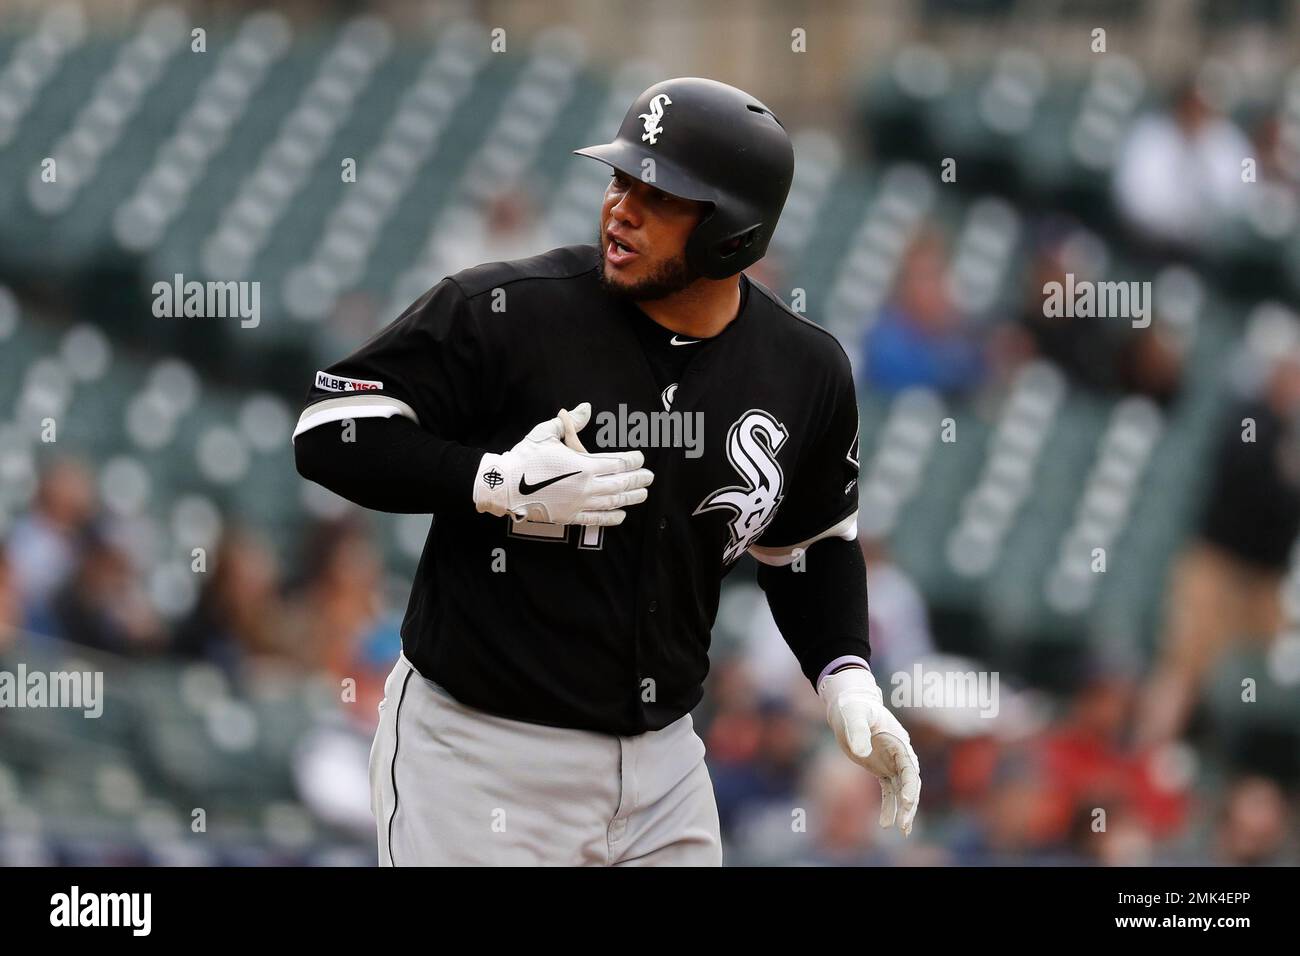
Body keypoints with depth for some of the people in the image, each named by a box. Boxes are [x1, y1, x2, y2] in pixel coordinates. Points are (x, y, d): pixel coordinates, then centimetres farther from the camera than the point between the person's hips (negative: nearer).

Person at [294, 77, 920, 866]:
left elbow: (811, 541, 17)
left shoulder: (806, 374, 1)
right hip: (477, 755, -4)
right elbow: (329, 435, -11)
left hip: (662, 765, 4)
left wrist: (847, 681, 3)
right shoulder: (506, 312, -14)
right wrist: (494, 484, -23)